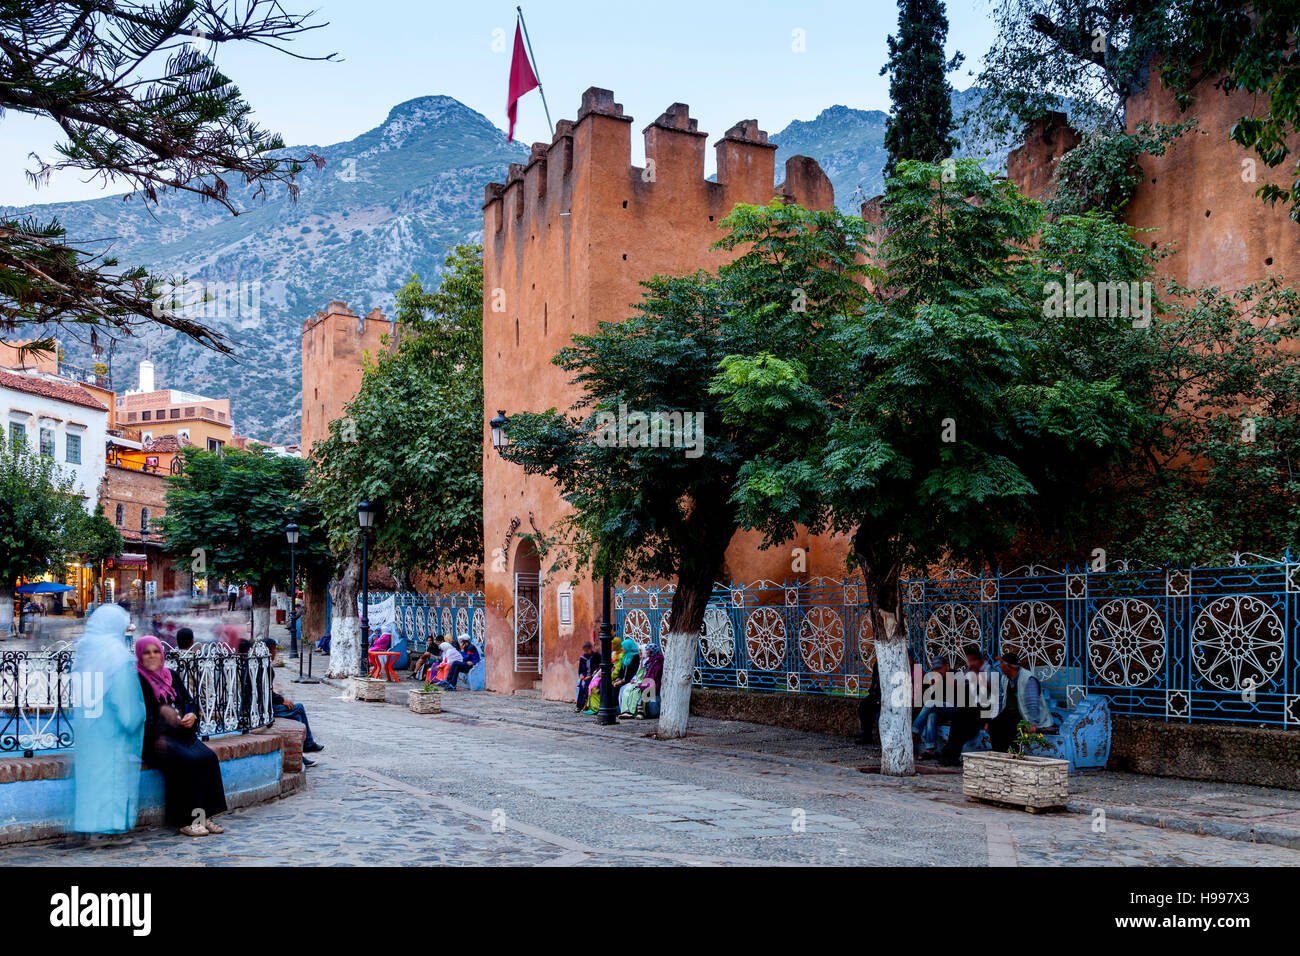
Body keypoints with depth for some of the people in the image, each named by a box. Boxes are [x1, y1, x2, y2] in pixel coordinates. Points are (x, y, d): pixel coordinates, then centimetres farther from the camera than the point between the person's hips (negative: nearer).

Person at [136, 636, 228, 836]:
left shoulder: (172, 676, 20)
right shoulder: (137, 681, 2)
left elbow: (189, 701, 19)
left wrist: (191, 715, -2)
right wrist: (161, 710, -25)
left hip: (182, 733, 6)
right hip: (155, 737, -6)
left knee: (209, 758, -21)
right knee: (188, 761, -30)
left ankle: (204, 815, -16)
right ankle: (185, 820, -22)